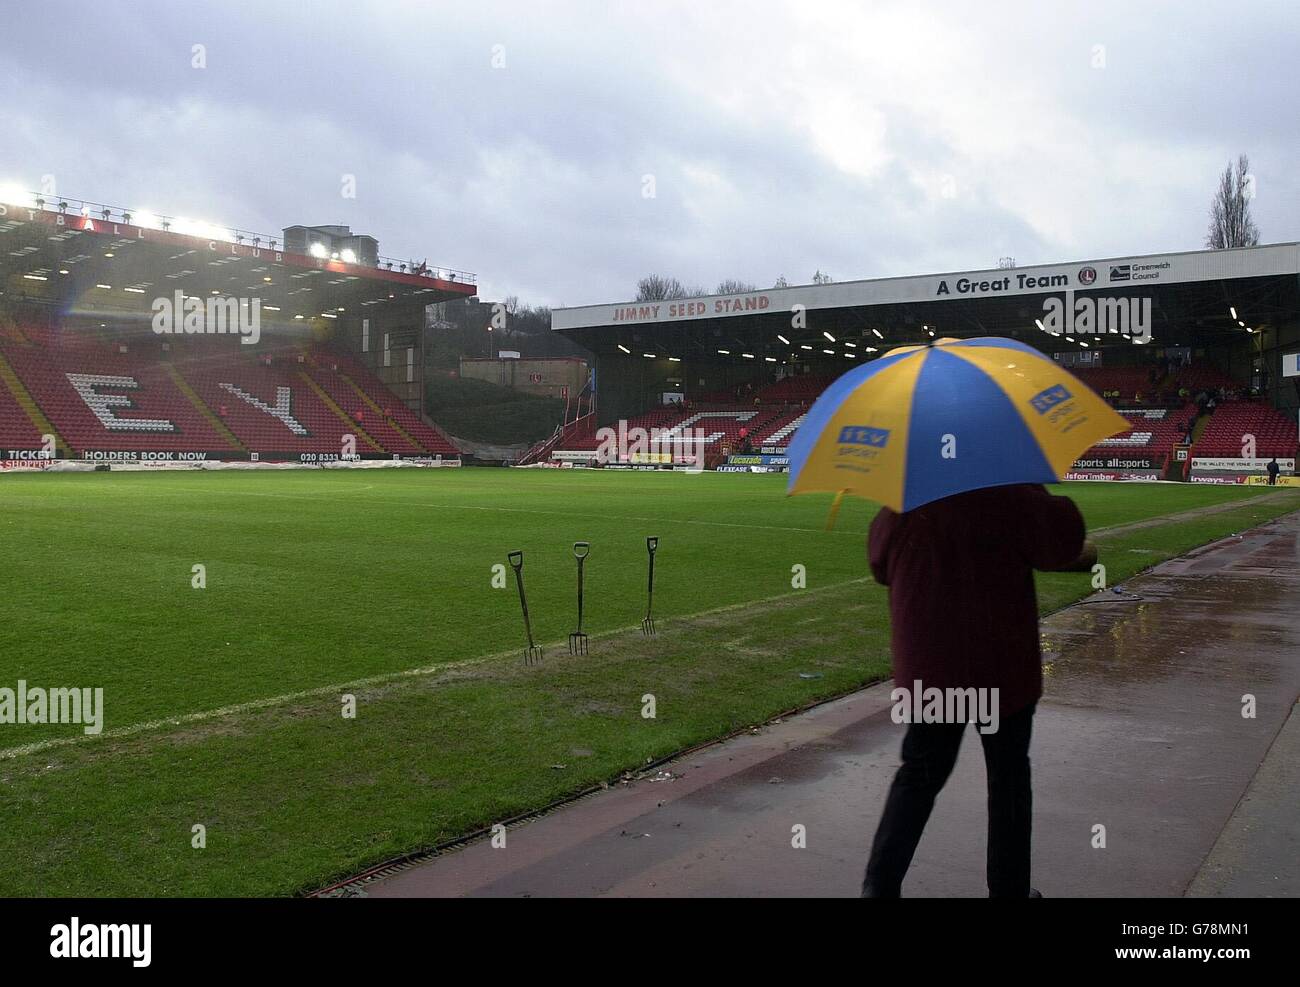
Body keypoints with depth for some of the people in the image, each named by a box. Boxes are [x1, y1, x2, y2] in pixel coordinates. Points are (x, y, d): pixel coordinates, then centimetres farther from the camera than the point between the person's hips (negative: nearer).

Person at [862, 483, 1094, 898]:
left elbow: (881, 568, 12)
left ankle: (881, 883, 6)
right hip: (1003, 670, -3)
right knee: (1008, 778, 14)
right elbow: (1063, 541, -11)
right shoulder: (1008, 498, -15)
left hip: (926, 670, 3)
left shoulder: (896, 512, -2)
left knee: (919, 774, 14)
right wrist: (1035, 492, 3)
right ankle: (1009, 888, 24)